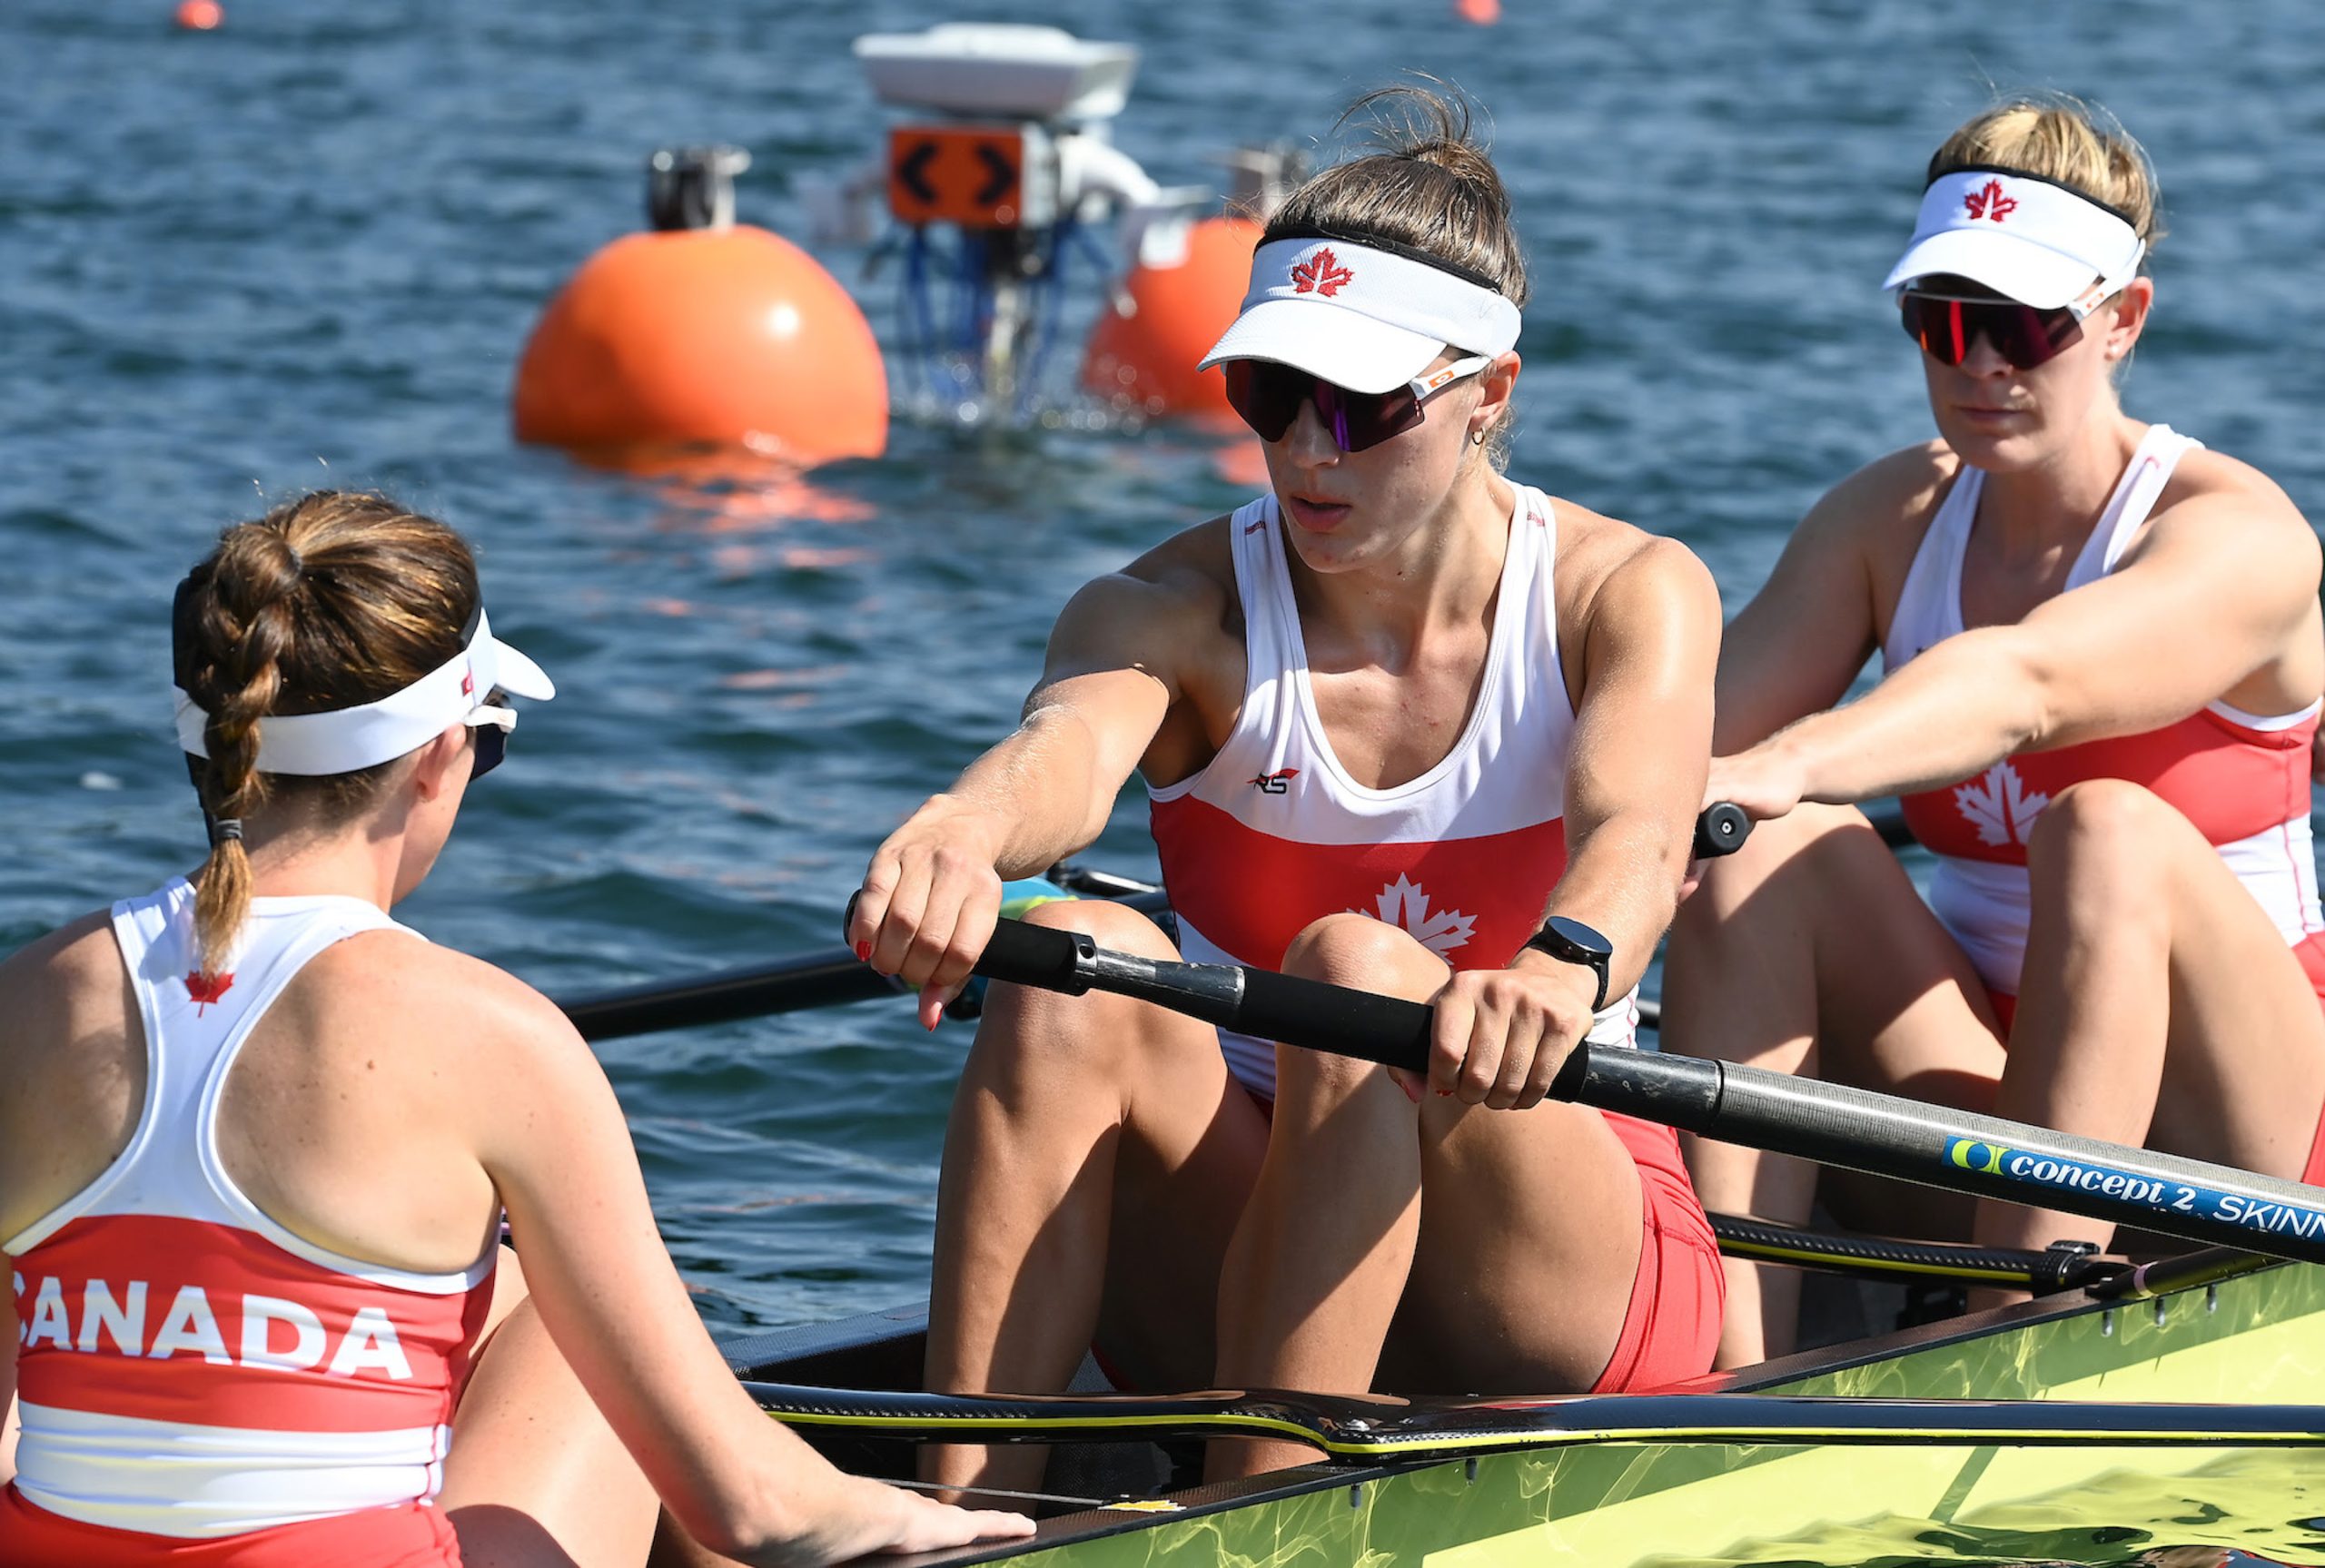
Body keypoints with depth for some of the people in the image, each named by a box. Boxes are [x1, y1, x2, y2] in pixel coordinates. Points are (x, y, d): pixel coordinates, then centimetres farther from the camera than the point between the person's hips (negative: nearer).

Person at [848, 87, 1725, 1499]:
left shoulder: (1627, 594, -6)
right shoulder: (1180, 611, -4)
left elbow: (1636, 830, -28)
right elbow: (1070, 747, -29)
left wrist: (1565, 968, -53)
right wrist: (959, 839, -54)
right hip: (1238, 1257, 2)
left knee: (1352, 970, -31)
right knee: (1074, 953, -27)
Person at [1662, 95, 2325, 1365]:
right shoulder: (1889, 521, 4)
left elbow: (2025, 686, -35)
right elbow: (1706, 722, -13)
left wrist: (1778, 769, -53)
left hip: (2217, 1129, -5)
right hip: (1980, 1110, 5)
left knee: (2107, 832, -33)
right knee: (1769, 843, -20)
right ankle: (1731, 1362, -34)